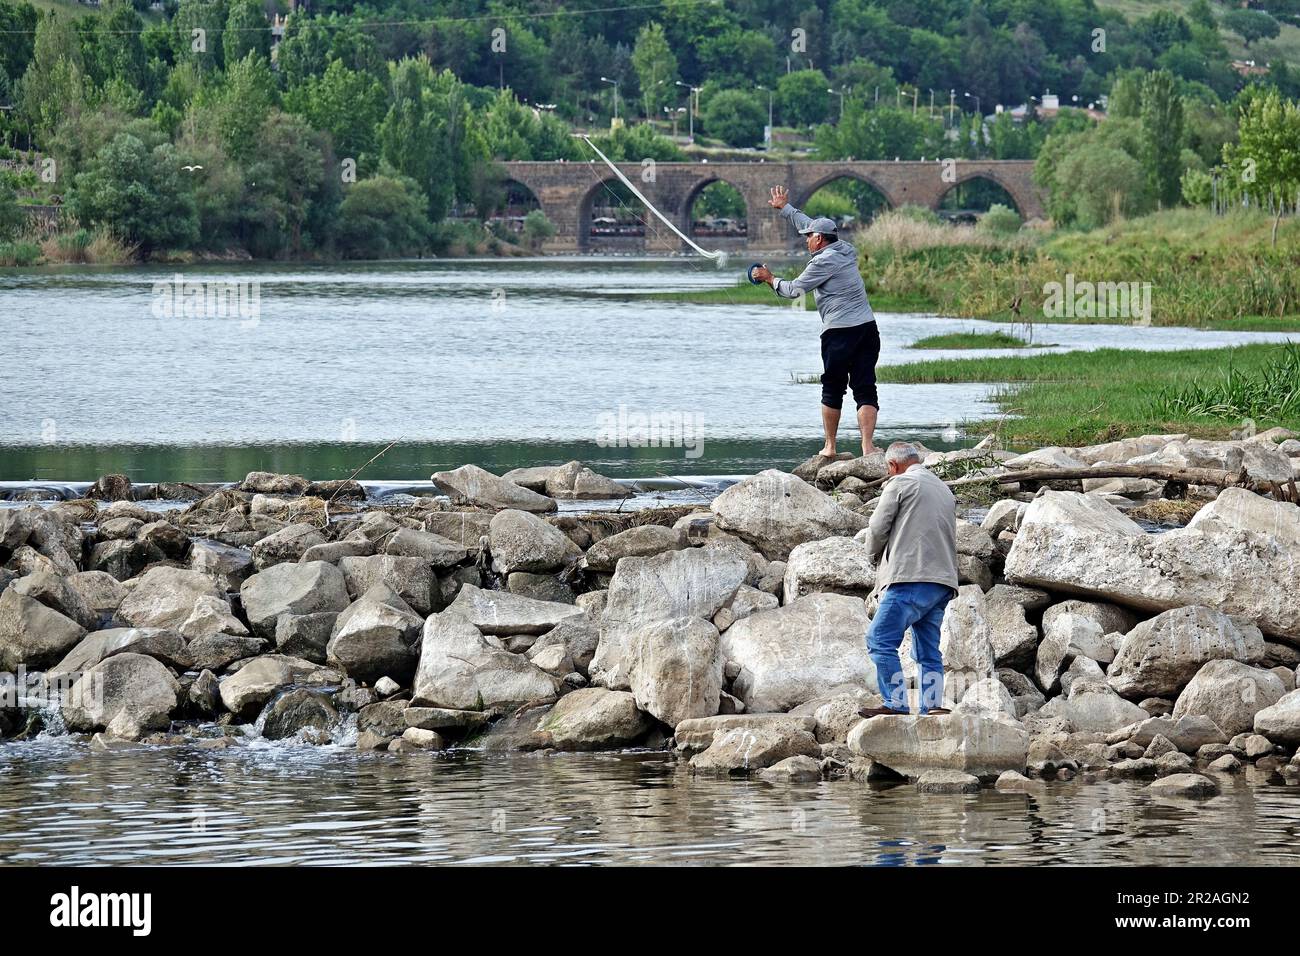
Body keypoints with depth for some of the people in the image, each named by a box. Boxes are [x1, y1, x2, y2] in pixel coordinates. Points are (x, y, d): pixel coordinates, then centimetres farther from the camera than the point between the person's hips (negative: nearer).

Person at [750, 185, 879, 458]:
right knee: (865, 389, -1)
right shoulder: (846, 251, 14)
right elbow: (811, 225, 28)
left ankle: (829, 447, 14)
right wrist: (785, 208, 39)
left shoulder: (824, 261, -9)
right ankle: (867, 446, -13)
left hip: (839, 333, -6)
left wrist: (770, 279, 15)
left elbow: (794, 290, -2)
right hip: (867, 328, 6)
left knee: (832, 391, 8)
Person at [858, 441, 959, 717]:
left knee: (881, 640, -10)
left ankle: (896, 704, -19)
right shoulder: (944, 489, 25)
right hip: (943, 582, 8)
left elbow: (878, 527, -1)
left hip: (911, 579, -8)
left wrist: (878, 555, 18)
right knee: (928, 650, 9)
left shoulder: (899, 483, 2)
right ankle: (933, 707, 0)